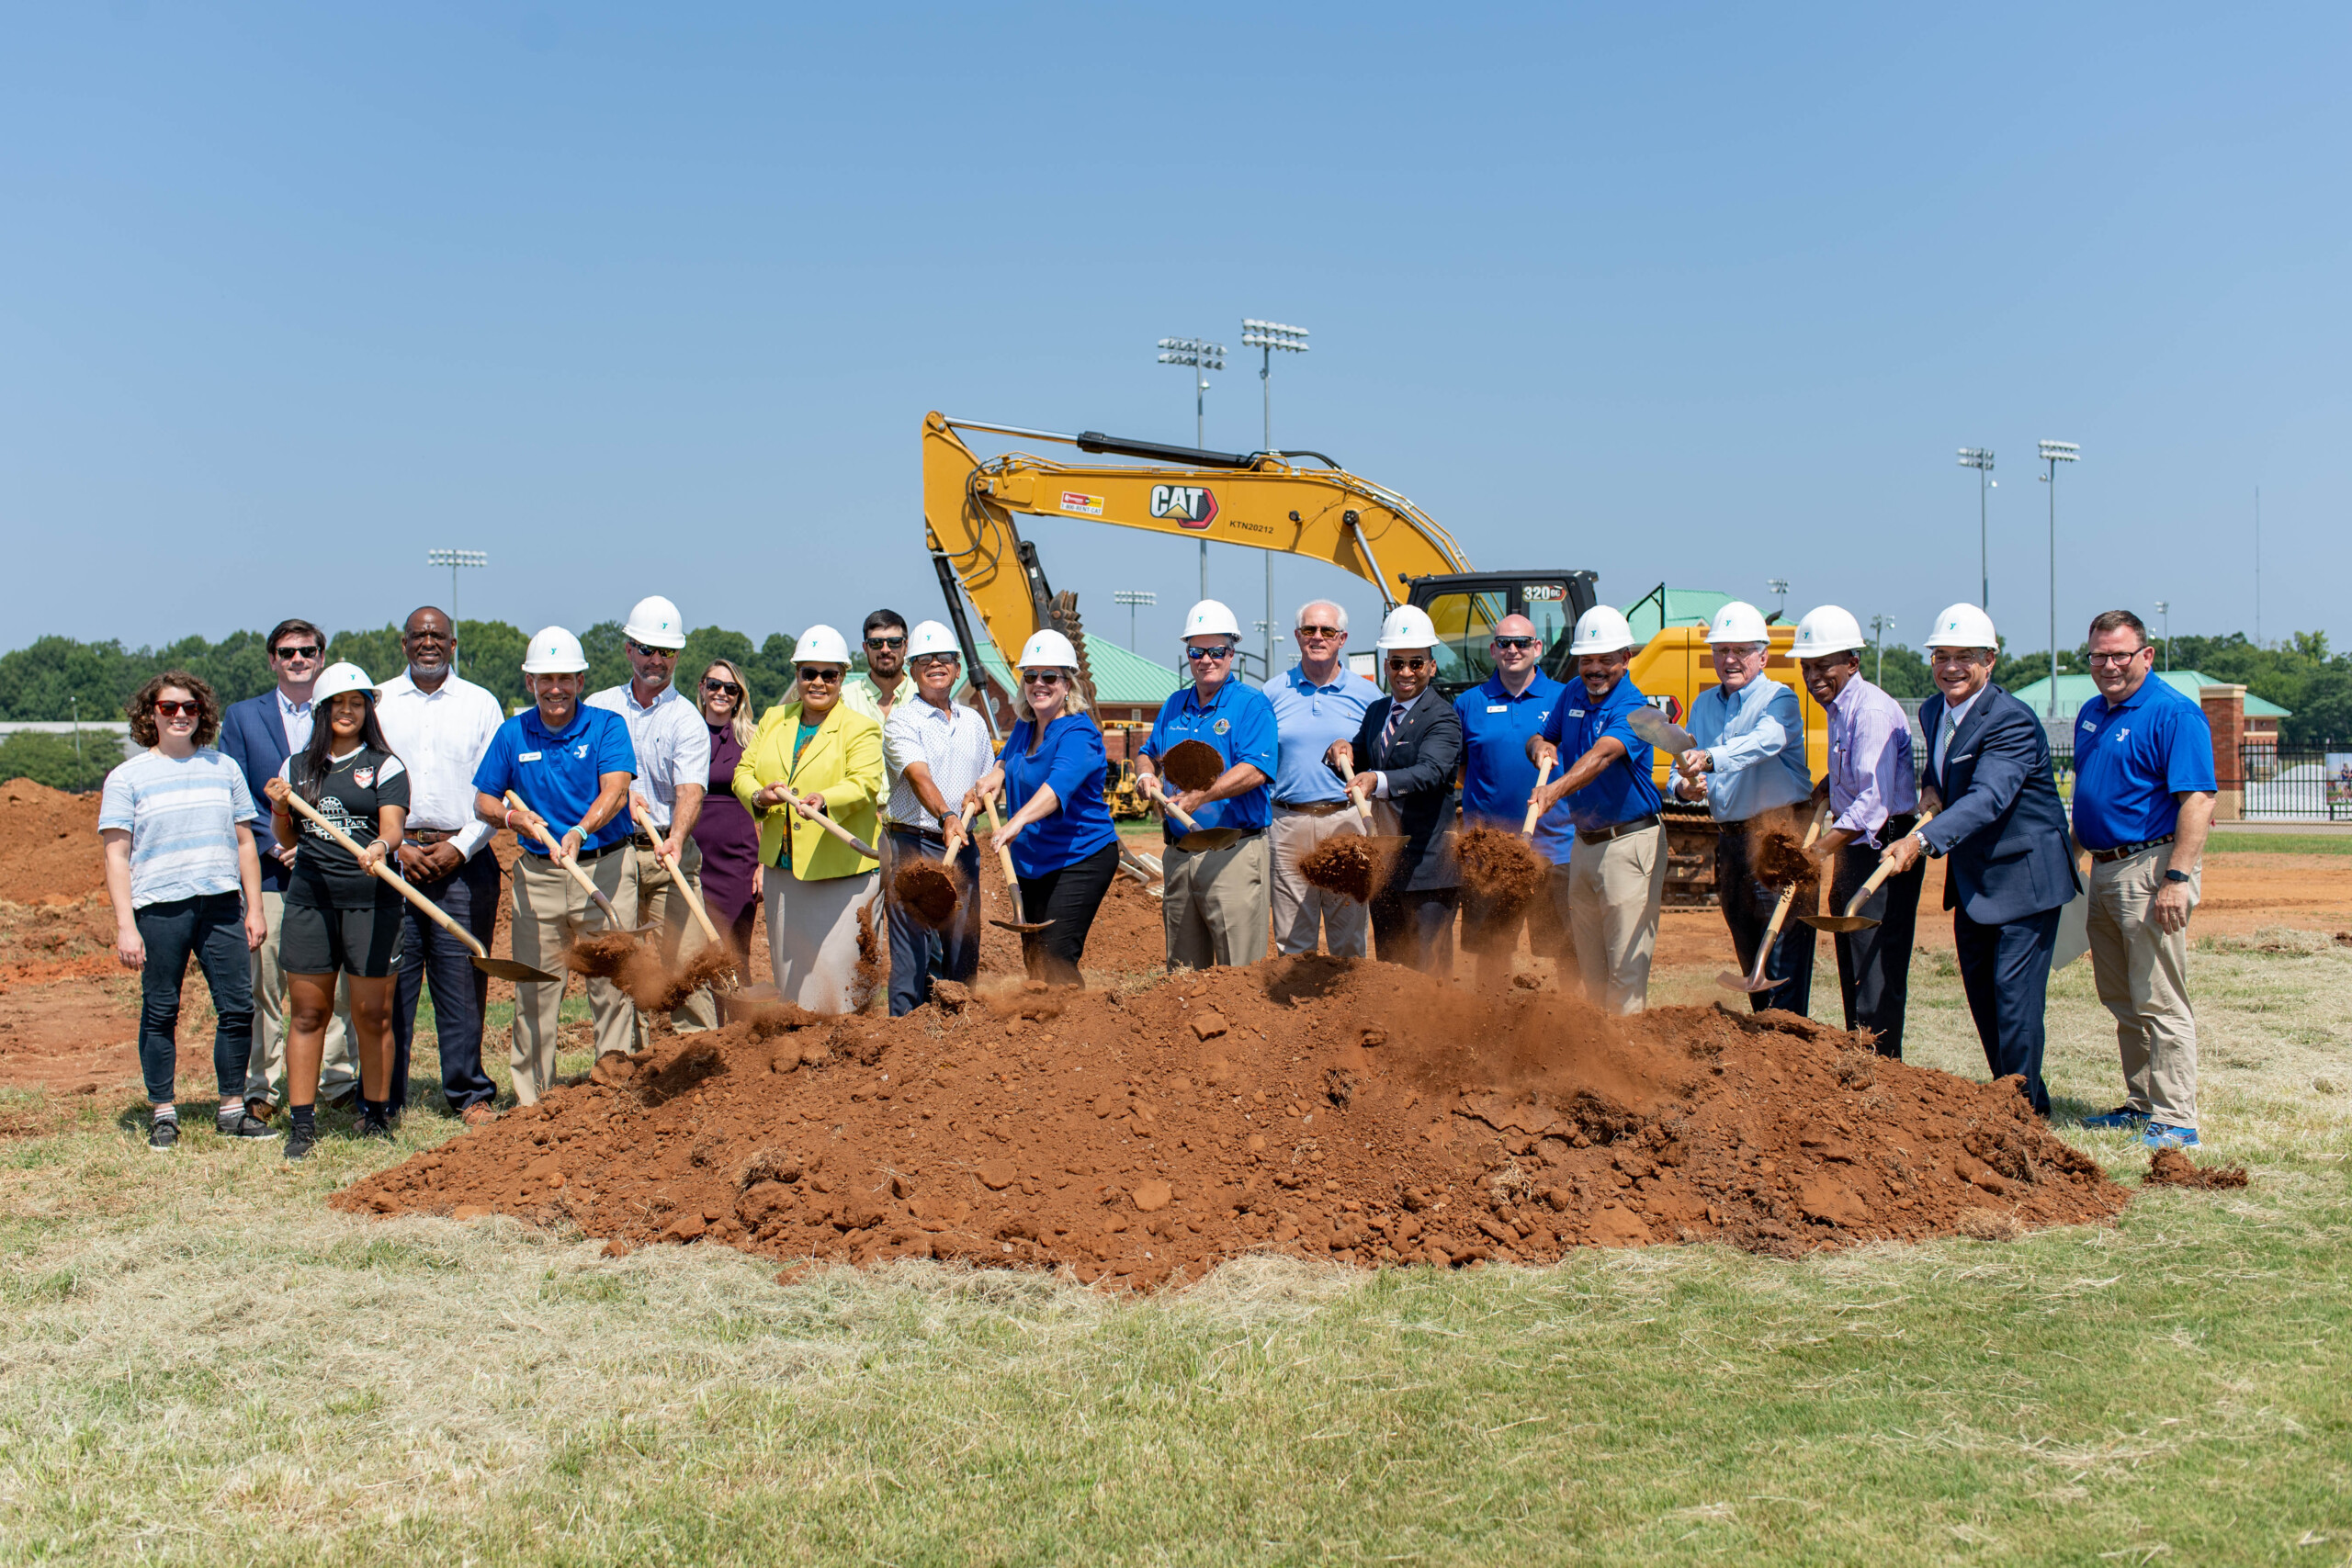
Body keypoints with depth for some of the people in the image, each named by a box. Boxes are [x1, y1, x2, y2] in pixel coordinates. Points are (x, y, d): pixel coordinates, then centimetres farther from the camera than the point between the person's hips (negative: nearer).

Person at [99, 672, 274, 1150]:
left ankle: (232, 1108, 13)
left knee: (237, 1007, 1)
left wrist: (254, 908, 11)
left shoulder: (224, 769, 14)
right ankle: (163, 1113, 13)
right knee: (160, 1012, 3)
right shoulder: (127, 778, 5)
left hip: (222, 904, 3)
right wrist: (124, 926, -8)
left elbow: (244, 842, 17)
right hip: (160, 908, -3)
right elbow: (117, 855, 0)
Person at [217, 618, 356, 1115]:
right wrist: (274, 844, -8)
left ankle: (338, 1080, 11)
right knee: (263, 985, 1)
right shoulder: (242, 716, 11)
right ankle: (262, 1087, 9)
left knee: (336, 983, 1)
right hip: (267, 871, 0)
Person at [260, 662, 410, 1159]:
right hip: (309, 899, 3)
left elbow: (392, 826, -10)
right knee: (307, 1012, 4)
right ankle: (301, 1123, 10)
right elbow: (287, 841, 19)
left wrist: (380, 847, -32)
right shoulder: (296, 768, 14)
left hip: (370, 899, -3)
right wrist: (280, 810, -1)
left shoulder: (385, 766, 4)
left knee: (373, 1014, 0)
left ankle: (376, 1117, 13)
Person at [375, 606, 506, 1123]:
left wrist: (460, 846, -5)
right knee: (389, 981, -1)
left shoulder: (481, 704, 9)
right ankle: (384, 1096, 7)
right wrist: (394, 845, -4)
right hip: (393, 858, 0)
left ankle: (469, 1093, 9)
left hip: (463, 860, 0)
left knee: (463, 980, 1)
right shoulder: (377, 702, 10)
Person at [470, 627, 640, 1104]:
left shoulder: (606, 726, -2)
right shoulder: (513, 734, 7)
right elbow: (483, 800, 13)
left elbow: (615, 791, -16)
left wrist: (579, 831, -34)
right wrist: (514, 818, -9)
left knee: (612, 984, -2)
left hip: (606, 867, -2)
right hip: (537, 874, 3)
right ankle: (530, 1098, 14)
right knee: (534, 988, 5)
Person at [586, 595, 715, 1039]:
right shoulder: (598, 708, 10)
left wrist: (675, 840, -32)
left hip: (670, 855, -2)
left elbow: (690, 791, -14)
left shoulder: (686, 719, 0)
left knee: (685, 962, -9)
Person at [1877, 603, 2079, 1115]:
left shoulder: (2013, 722, -22)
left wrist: (1923, 839, -48)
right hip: (1971, 878, 9)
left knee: (2014, 995, -8)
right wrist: (1932, 790, 0)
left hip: (2023, 876, -9)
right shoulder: (1933, 711, 5)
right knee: (1981, 995, 15)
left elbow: (1987, 798, -36)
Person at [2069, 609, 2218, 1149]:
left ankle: (2176, 1120, -2)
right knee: (2121, 1001, 15)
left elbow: (2198, 800, -19)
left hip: (2151, 867, -9)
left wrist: (2177, 878, -25)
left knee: (2160, 1002, -7)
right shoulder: (2092, 713, 15)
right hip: (2103, 870, 9)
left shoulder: (2173, 713, -12)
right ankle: (2140, 1104, 25)